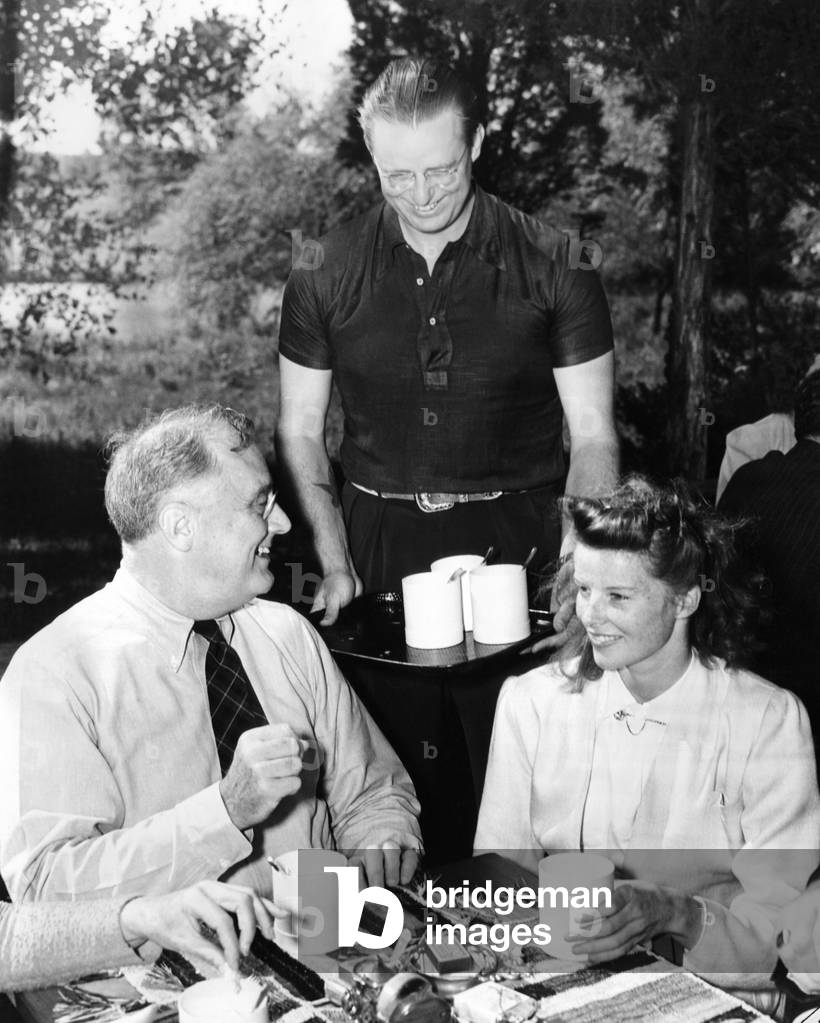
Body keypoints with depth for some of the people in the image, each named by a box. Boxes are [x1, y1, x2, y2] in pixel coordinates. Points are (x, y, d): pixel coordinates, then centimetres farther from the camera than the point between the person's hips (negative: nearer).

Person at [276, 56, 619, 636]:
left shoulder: (556, 269, -4)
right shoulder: (324, 276, 1)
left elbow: (593, 436, -3)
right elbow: (300, 431, 6)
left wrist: (578, 567, -17)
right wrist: (337, 566, -6)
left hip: (520, 544, -1)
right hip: (377, 542, 1)